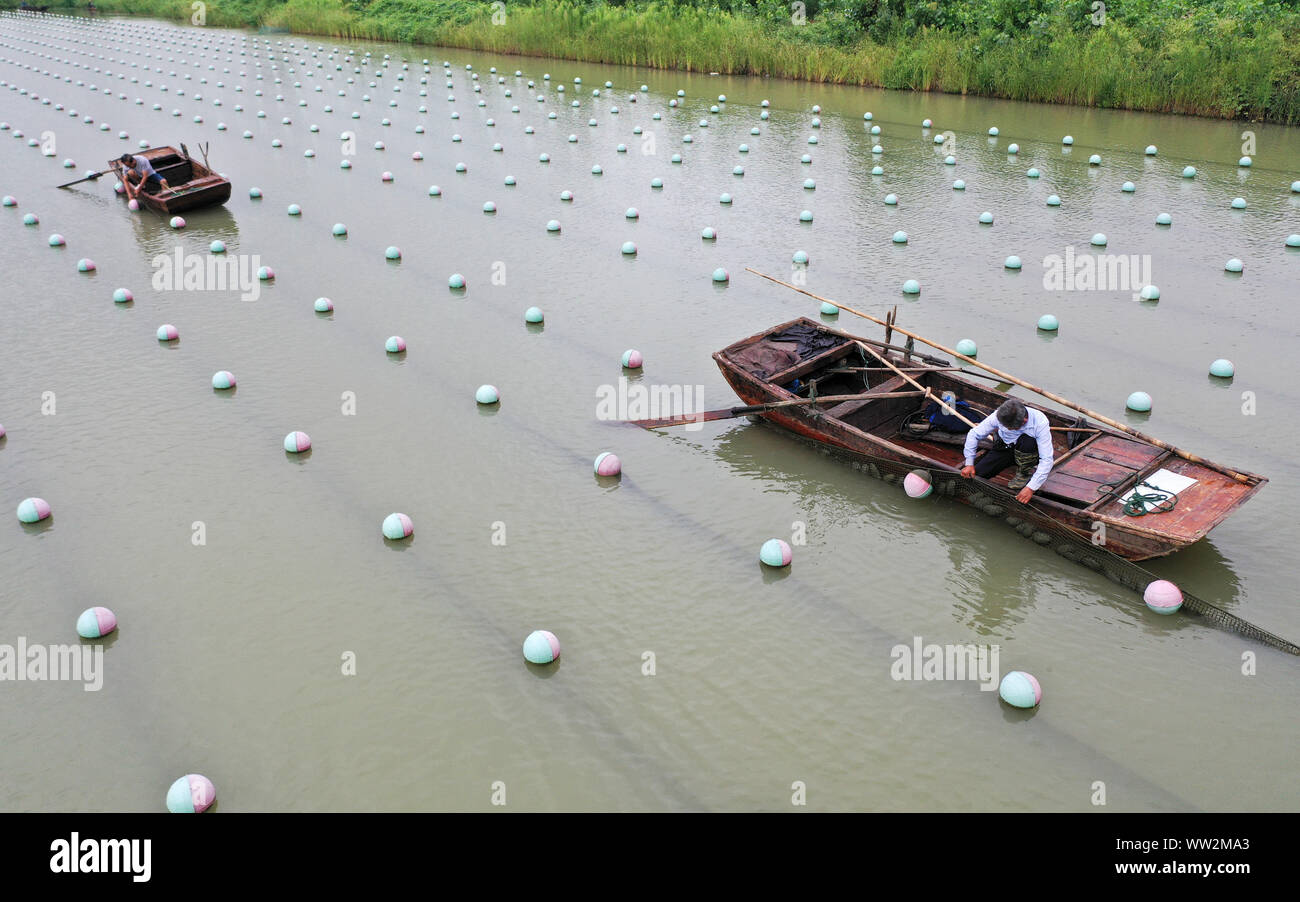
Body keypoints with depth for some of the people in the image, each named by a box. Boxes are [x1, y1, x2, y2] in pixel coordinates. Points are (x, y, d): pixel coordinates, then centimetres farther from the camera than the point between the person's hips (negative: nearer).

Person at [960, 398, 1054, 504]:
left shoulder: (1040, 422, -33)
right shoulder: (998, 416, -26)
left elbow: (1046, 459, -34)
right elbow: (974, 435, -12)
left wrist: (1031, 488, -40)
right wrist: (969, 464, -16)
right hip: (1005, 447, 3)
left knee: (1026, 439, -37)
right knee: (977, 474, -11)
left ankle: (1025, 472, -10)